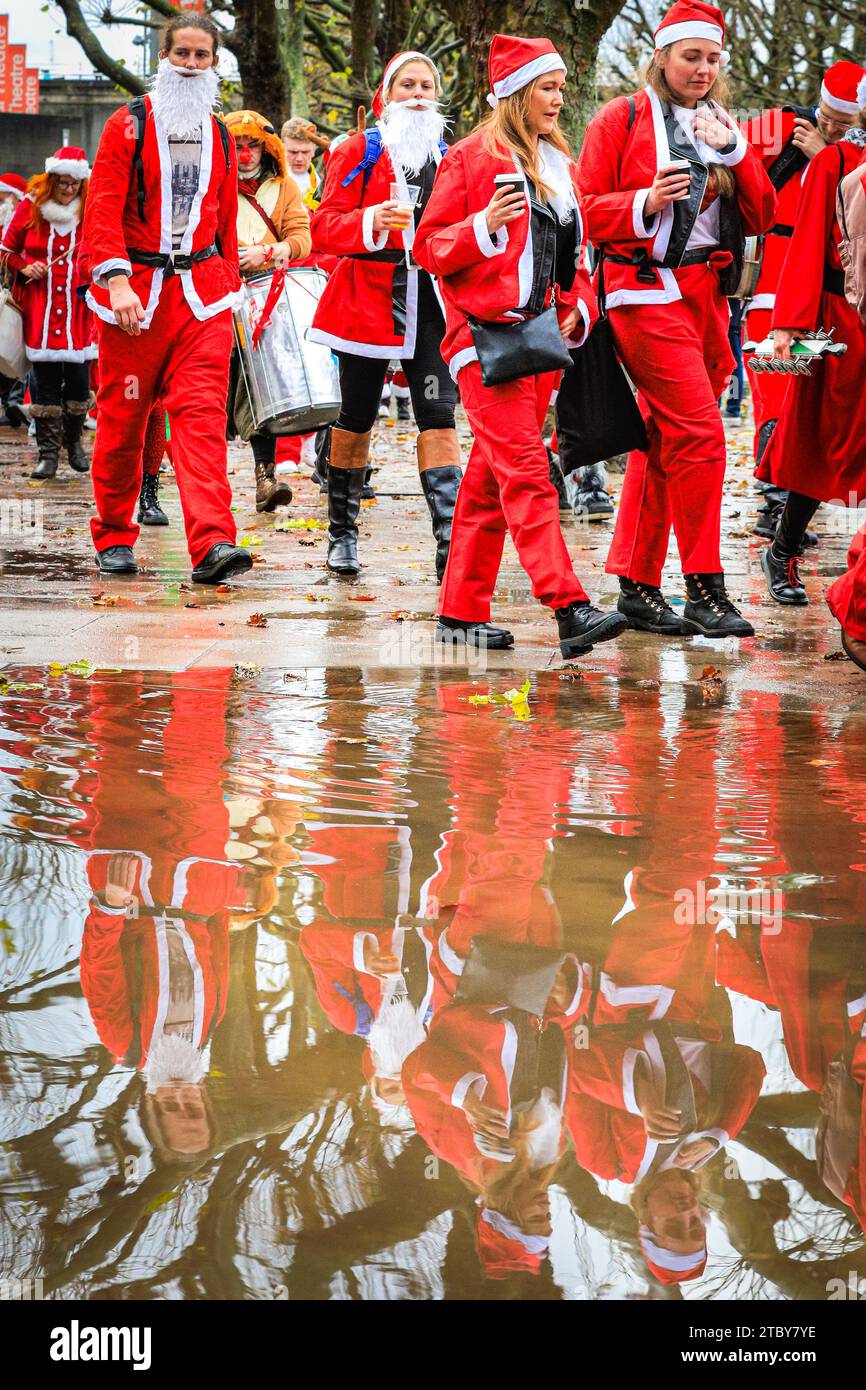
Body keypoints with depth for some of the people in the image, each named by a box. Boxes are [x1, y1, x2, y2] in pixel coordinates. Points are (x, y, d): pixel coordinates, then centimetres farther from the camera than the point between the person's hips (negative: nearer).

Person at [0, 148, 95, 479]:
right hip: (41, 311, -1)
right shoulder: (30, 208, 3)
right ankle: (49, 452, 2)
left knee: (79, 380, 1)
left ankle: (74, 442, 20)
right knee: (45, 381, -2)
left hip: (78, 311, 1)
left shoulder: (90, 211, 4)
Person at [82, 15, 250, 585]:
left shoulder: (219, 137, 13)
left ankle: (212, 542, -23)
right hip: (136, 292, -2)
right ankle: (114, 538, 22)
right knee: (123, 417, 5)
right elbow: (104, 208, -8)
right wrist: (117, 280, -19)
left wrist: (230, 284, 18)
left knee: (202, 413, -11)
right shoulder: (129, 125, 0)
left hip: (203, 292, 2)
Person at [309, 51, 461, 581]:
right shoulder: (359, 151, 4)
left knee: (439, 417, -10)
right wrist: (372, 222, -23)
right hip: (368, 294, -2)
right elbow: (326, 227, -5)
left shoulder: (450, 157, 13)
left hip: (433, 299, 2)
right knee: (357, 418, 5)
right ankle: (342, 532, 22)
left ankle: (450, 546, -16)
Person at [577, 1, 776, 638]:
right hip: (647, 291, -6)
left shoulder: (722, 126, 17)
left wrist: (733, 151, -4)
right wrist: (645, 203, -19)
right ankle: (705, 591, -12)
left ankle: (637, 586, 13)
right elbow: (586, 208, -2)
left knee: (662, 442, 8)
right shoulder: (623, 119, 1)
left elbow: (760, 216, 9)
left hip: (707, 293, 6)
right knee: (700, 432, -15)